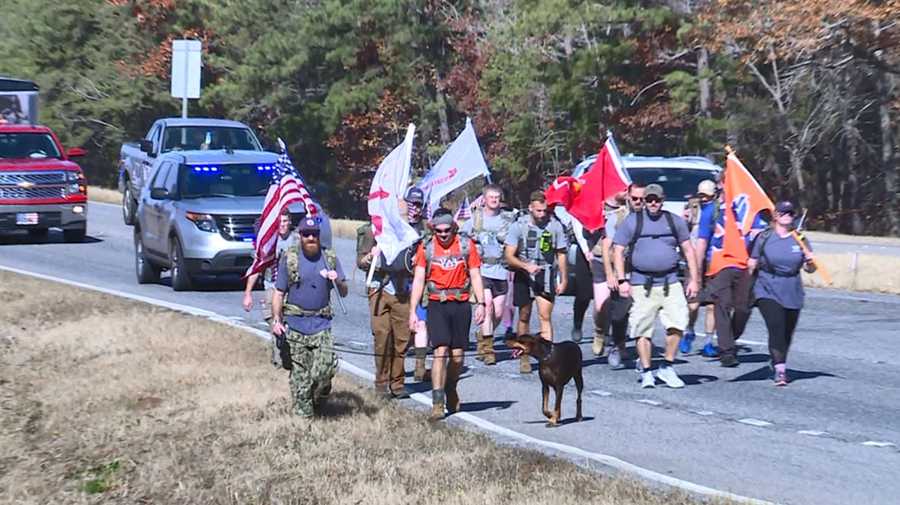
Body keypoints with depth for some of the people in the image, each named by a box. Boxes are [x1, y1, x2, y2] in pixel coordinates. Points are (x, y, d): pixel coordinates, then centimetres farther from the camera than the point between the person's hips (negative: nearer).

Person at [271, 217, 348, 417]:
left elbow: (344, 293, 10)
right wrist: (276, 319, -6)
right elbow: (279, 293, 4)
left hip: (321, 325, 1)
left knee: (324, 370, -10)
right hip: (295, 325, -1)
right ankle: (303, 414, 13)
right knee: (299, 374, 2)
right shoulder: (289, 258, 3)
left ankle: (319, 398, 20)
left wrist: (337, 281, -11)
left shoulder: (330, 258, 8)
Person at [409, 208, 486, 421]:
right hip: (437, 305, -1)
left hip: (461, 305, 1)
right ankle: (437, 402, -13)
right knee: (441, 351, -13)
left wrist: (481, 303, -4)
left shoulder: (466, 245, 3)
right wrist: (413, 311, -4)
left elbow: (475, 276, 6)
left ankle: (451, 390, 32)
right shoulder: (426, 247, 2)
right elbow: (418, 279, 2)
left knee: (457, 355, 6)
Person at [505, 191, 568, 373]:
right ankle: (524, 358, 20)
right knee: (524, 316, 8)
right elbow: (509, 257, -8)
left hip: (546, 276, 0)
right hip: (524, 276, 0)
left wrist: (563, 280, 6)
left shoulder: (555, 226, -2)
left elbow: (560, 254, 9)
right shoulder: (519, 226, -6)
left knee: (545, 316, -10)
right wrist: (527, 266, -25)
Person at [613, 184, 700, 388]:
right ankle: (646, 373, 10)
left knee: (676, 325, -12)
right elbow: (618, 251, 3)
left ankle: (667, 367, 3)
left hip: (670, 284, 2)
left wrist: (694, 279, 8)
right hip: (642, 285, -1)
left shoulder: (675, 221, 12)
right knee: (643, 331, -1)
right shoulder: (631, 222, 5)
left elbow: (688, 250, 15)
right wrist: (622, 280, -6)